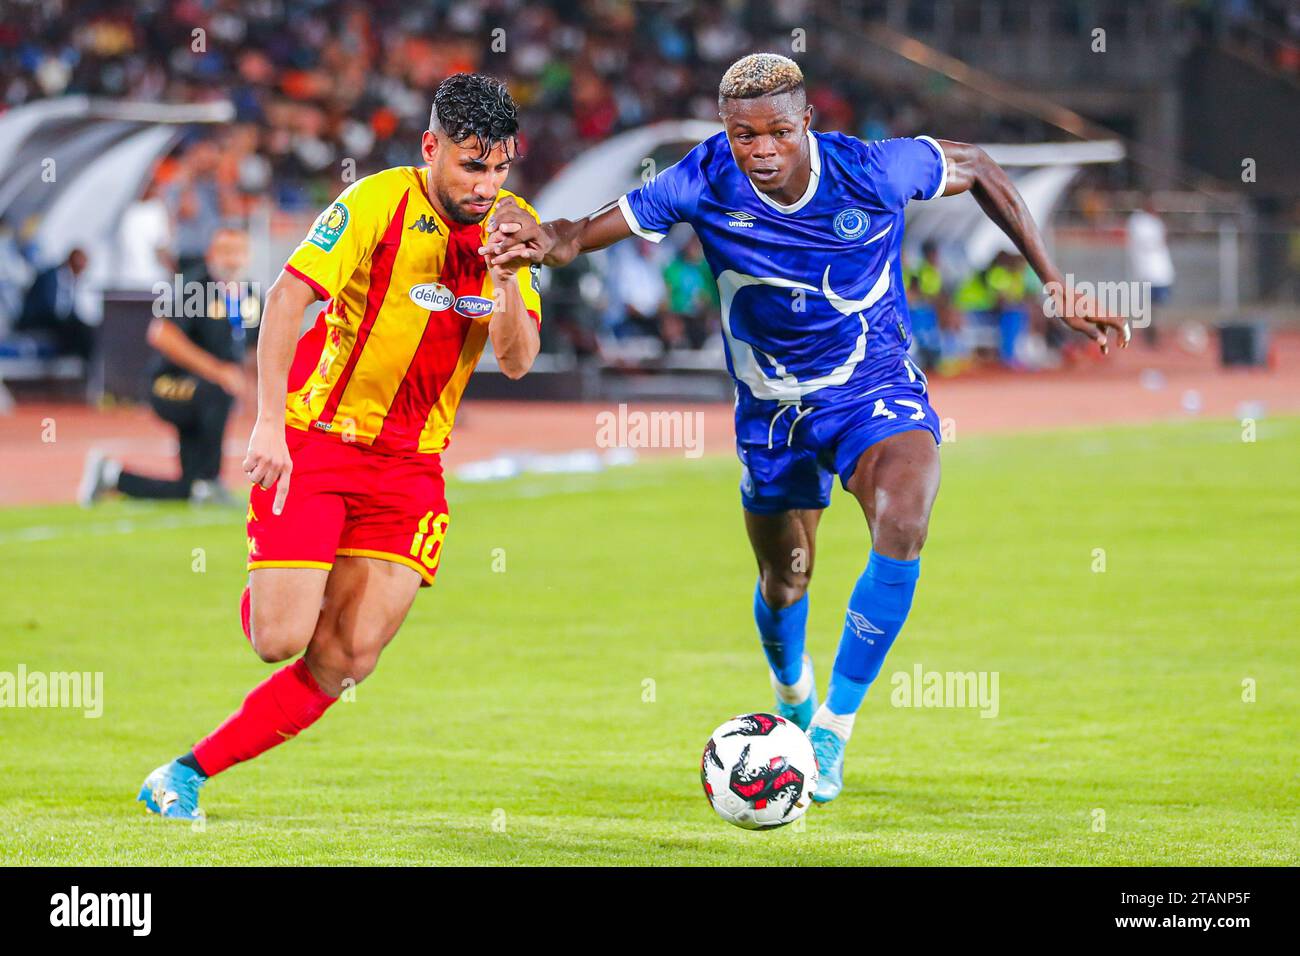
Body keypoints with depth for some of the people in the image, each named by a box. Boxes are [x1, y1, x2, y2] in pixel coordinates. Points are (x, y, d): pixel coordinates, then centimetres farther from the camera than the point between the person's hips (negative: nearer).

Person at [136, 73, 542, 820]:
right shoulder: (379, 203, -14)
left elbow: (517, 361, -5)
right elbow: (288, 297, -21)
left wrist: (509, 279, -24)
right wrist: (270, 421, -31)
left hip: (409, 463, 4)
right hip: (312, 441, -4)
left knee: (348, 660, -8)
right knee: (280, 641, -13)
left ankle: (191, 772, 4)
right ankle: (271, 596, 26)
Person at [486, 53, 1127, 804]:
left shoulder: (870, 172, -23)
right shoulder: (705, 185, -21)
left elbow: (979, 170, -6)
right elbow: (596, 229, -18)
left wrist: (1056, 289, -3)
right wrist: (548, 242, -44)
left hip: (876, 386, -2)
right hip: (773, 406, 2)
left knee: (903, 524, -30)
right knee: (785, 580, 13)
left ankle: (835, 725, -15)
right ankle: (794, 697, 51)